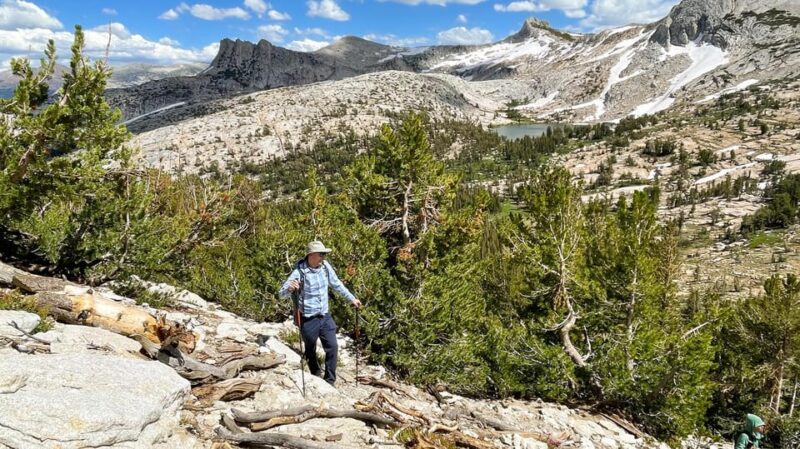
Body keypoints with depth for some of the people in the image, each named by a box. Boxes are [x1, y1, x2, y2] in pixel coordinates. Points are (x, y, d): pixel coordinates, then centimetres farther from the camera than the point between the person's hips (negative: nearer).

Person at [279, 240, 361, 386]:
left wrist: (352, 298, 14)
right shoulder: (299, 272, -21)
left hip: (325, 316, 4)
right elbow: (282, 293, -20)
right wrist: (290, 288, -43)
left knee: (332, 347, 4)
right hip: (308, 319, -4)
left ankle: (329, 381, 19)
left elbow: (337, 284, 10)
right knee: (310, 350, 14)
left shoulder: (325, 266, -7)